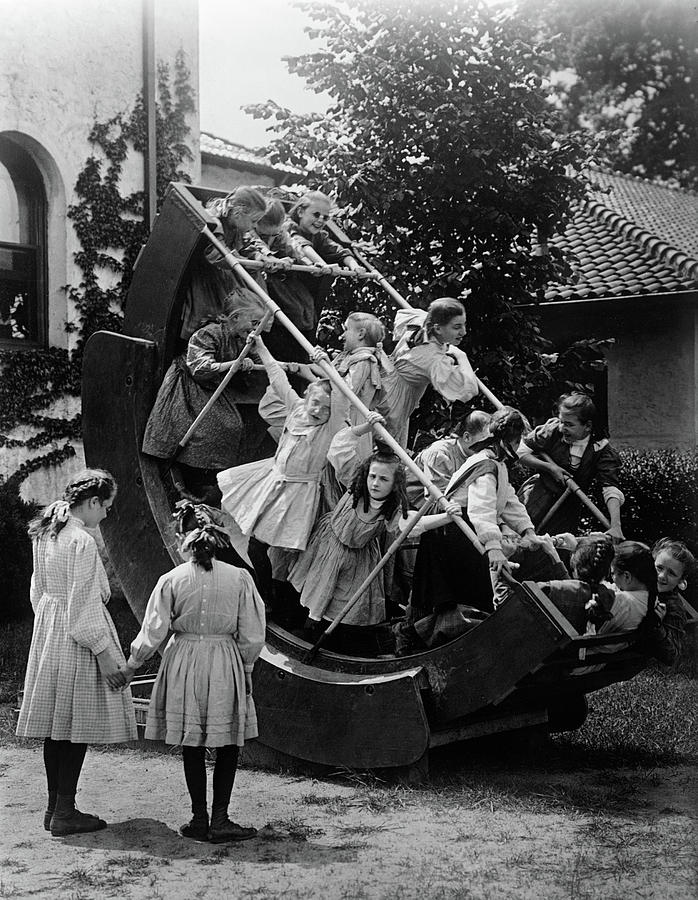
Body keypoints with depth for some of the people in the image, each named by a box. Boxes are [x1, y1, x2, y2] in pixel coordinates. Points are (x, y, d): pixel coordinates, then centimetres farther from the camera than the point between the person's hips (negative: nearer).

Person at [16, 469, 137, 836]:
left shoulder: (44, 534, 8)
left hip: (47, 631, 9)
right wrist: (103, 653, -16)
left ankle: (55, 806, 21)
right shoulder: (81, 542, -19)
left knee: (56, 723, 14)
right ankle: (64, 813, 3)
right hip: (77, 639, -9)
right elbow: (83, 605, -20)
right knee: (77, 724, -1)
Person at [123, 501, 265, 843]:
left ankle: (199, 818, 18)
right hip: (225, 663, -1)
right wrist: (245, 669, 11)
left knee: (192, 745, 12)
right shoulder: (239, 578, -9)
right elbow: (252, 636, -4)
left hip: (183, 664, 1)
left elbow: (151, 635, -5)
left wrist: (130, 667, 10)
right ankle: (219, 820, 7)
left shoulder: (171, 580, -10)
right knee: (228, 744, 10)